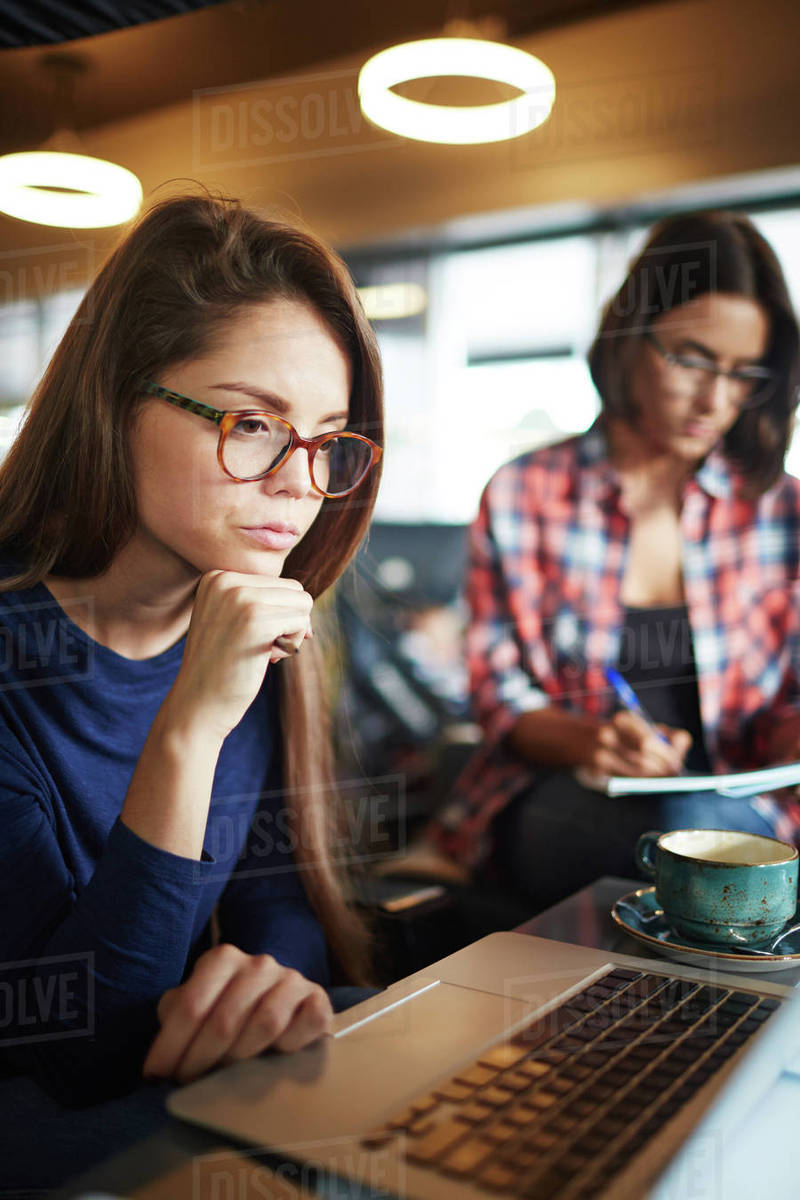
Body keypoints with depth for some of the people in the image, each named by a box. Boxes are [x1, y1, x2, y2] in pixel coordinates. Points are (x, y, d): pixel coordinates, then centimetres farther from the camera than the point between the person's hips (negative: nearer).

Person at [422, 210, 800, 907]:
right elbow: (501, 695, 2)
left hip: (734, 804, 2)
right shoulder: (521, 496, 3)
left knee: (699, 823, -34)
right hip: (557, 803, -1)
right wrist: (589, 741, -19)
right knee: (685, 827, -34)